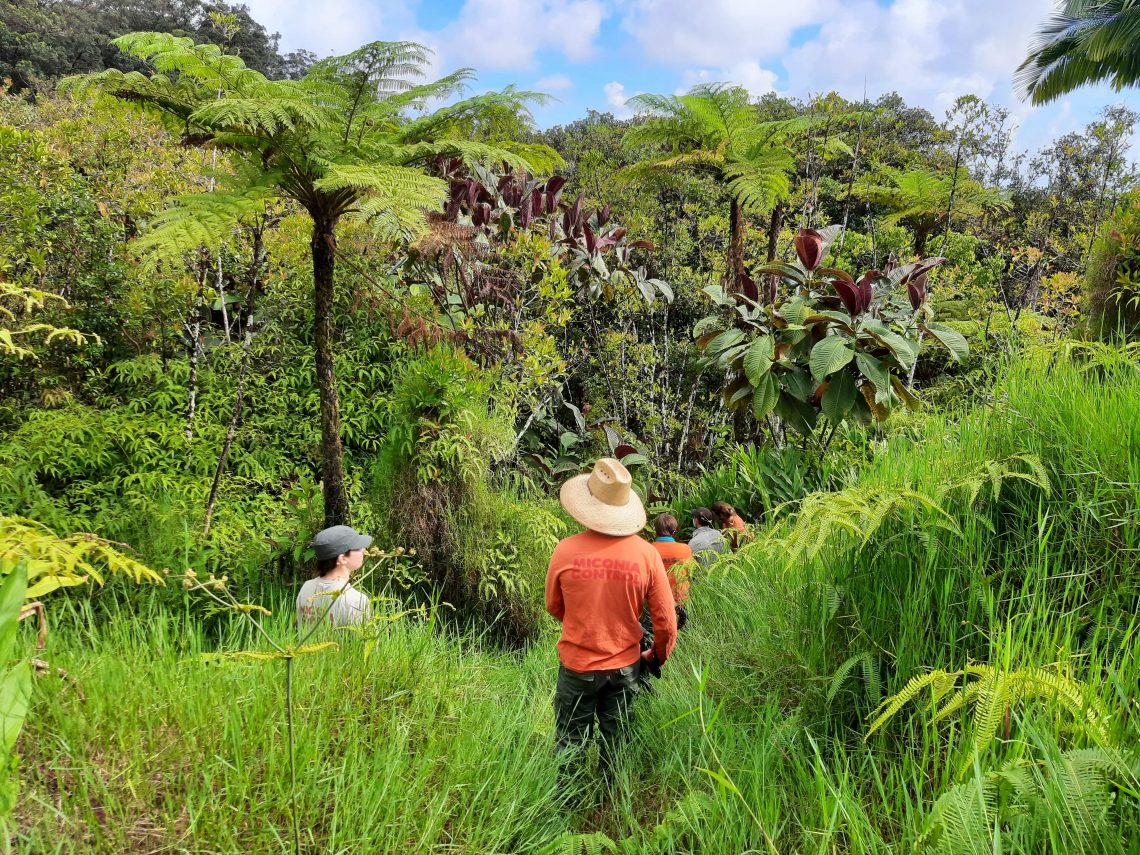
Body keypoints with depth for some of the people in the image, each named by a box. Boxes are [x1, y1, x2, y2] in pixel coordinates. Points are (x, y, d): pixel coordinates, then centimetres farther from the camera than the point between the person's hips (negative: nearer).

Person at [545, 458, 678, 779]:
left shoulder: (566, 551, -18)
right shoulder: (646, 554, -16)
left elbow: (554, 608, 0)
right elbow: (667, 623, -9)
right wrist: (656, 658, 11)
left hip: (577, 666, -1)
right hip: (625, 667, 1)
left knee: (569, 745, 17)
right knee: (615, 744, 20)